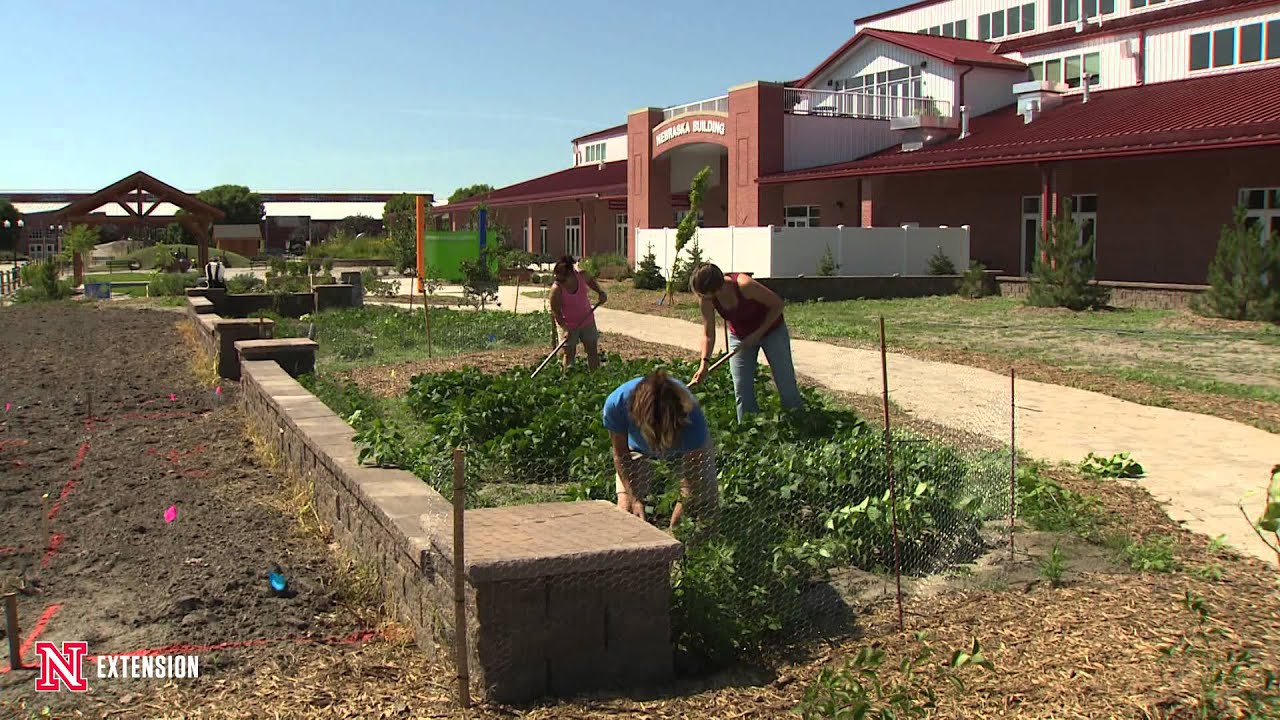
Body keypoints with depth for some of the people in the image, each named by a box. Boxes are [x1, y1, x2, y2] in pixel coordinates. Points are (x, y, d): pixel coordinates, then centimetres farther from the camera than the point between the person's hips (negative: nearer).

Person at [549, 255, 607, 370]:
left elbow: (591, 281, 9)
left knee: (592, 350, 12)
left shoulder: (581, 275, -17)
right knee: (569, 353, 0)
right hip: (568, 325, -4)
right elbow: (555, 312, -22)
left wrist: (600, 292, -7)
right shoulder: (556, 289, -28)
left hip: (587, 320, 4)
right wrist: (565, 329, -30)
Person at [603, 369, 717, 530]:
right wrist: (635, 499, -24)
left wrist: (682, 504, -32)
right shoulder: (616, 404, -40)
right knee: (626, 508, -15)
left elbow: (692, 465, -27)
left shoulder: (691, 414, -43)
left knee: (706, 507, -7)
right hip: (638, 447, 1)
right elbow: (620, 455, -21)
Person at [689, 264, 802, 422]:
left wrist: (758, 333, -23)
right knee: (742, 392, 1)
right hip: (740, 336, 4)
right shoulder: (707, 299, -22)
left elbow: (777, 304, -23)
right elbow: (709, 336, -14)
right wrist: (704, 364, -26)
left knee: (787, 386, 0)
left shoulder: (744, 285, -36)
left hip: (771, 329, -4)